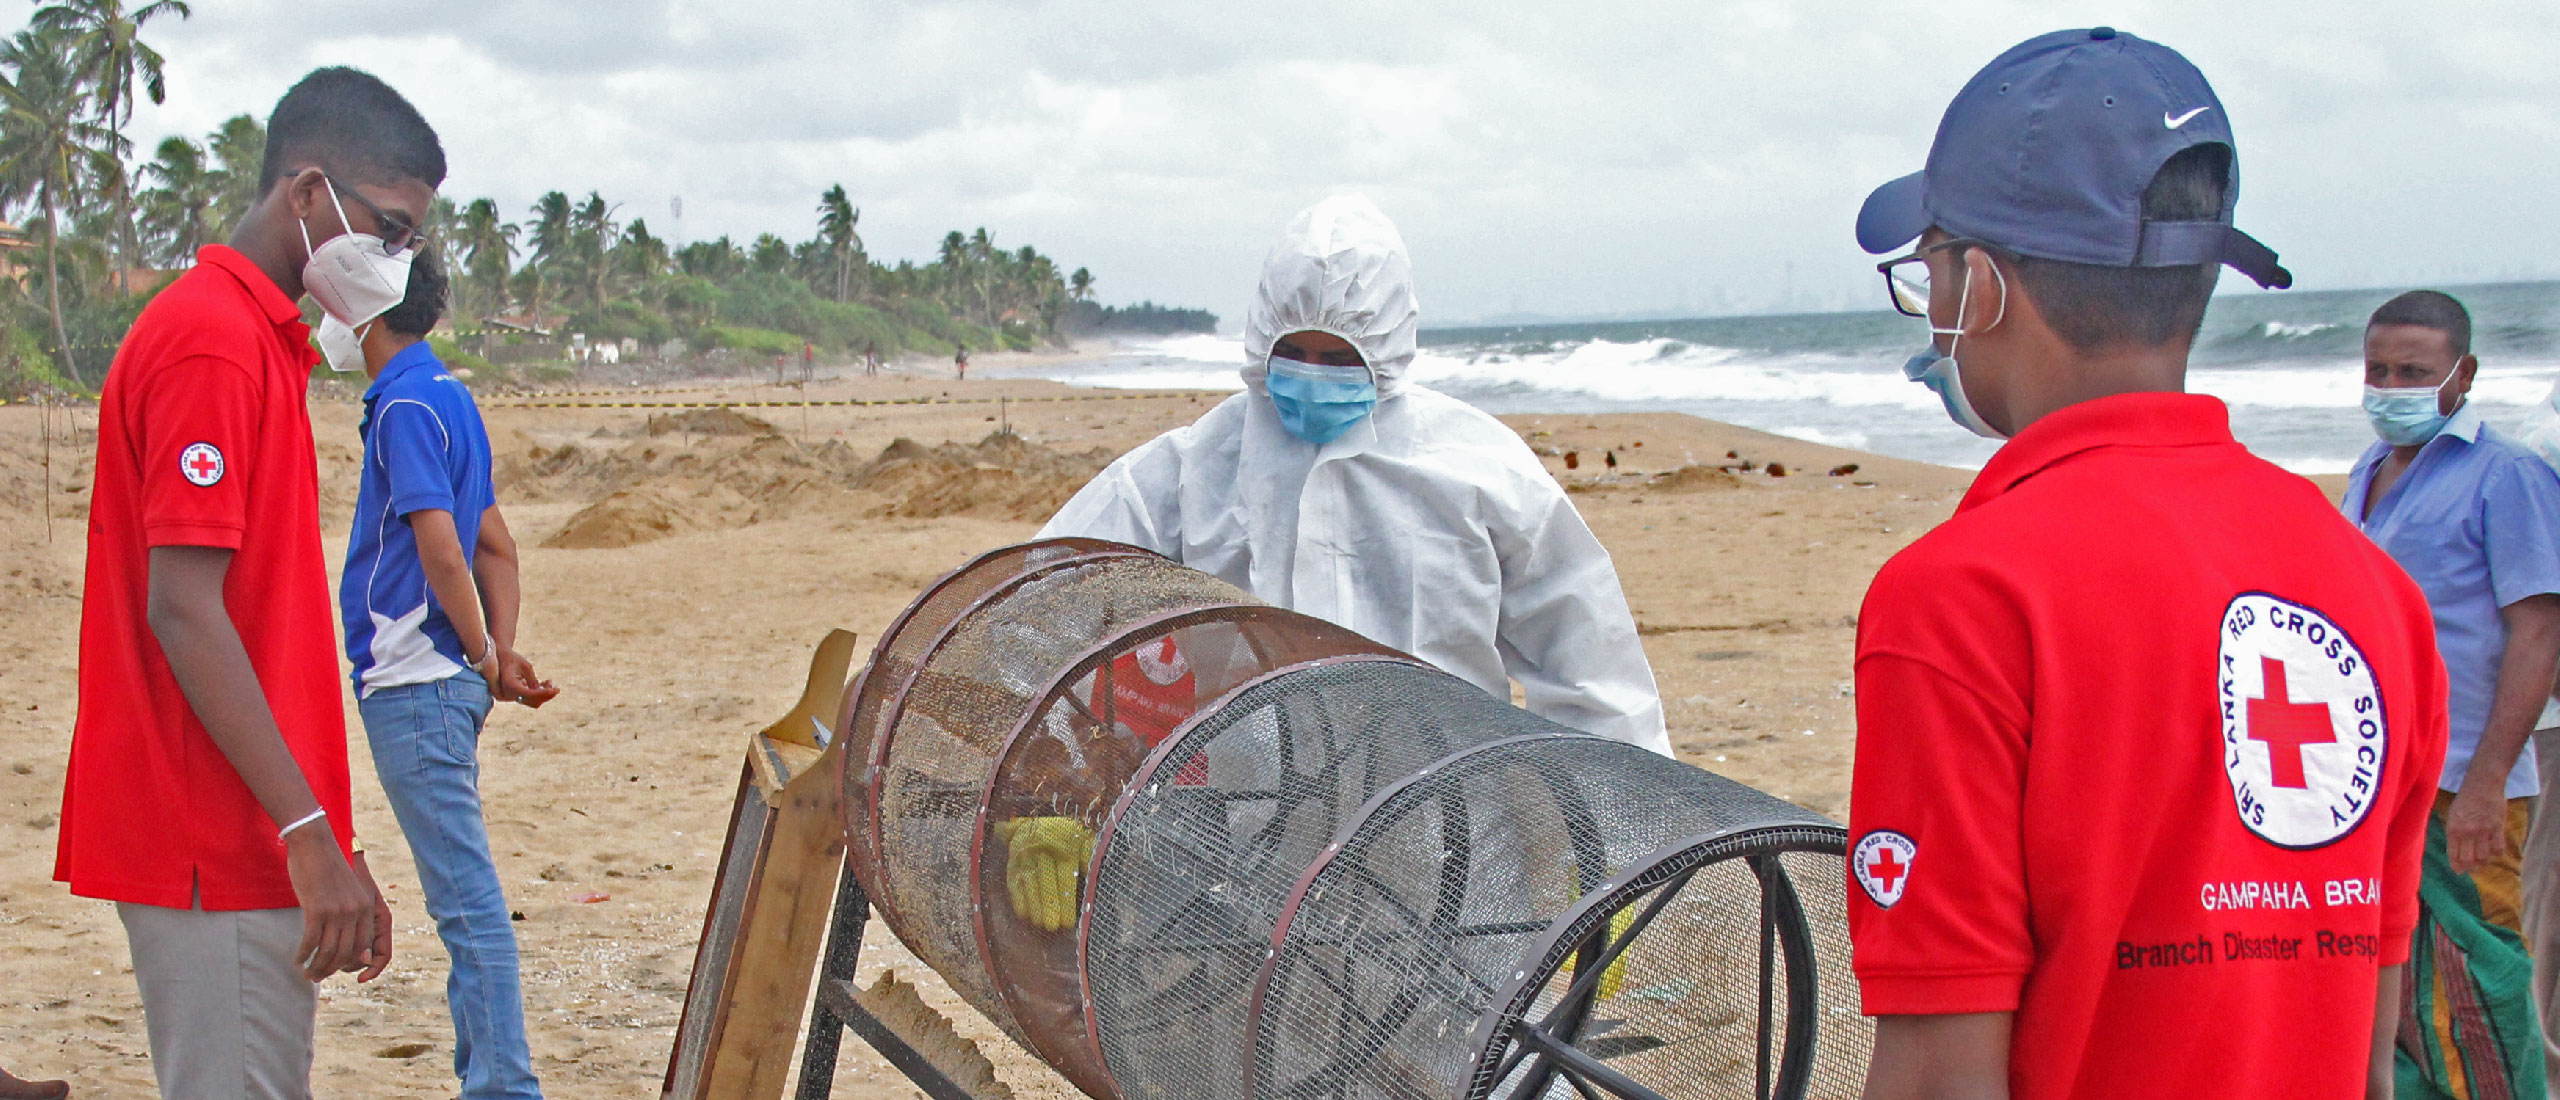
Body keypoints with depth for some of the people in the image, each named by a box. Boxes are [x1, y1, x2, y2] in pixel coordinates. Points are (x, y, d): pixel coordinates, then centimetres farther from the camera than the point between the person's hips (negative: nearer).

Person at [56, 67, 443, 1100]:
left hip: (236, 843, 10)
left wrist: (316, 833, 20)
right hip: (216, 854, -10)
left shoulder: (252, 336, 17)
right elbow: (182, 612, -20)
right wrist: (311, 834, -22)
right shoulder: (209, 341, -13)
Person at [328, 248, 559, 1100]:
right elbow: (496, 549, 18)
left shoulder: (407, 406, -12)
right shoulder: (445, 398, 16)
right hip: (432, 681, 10)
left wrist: (488, 661, -11)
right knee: (461, 892, 13)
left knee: (465, 893, -8)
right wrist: (500, 654, 9)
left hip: (414, 684, -10)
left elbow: (441, 550, -20)